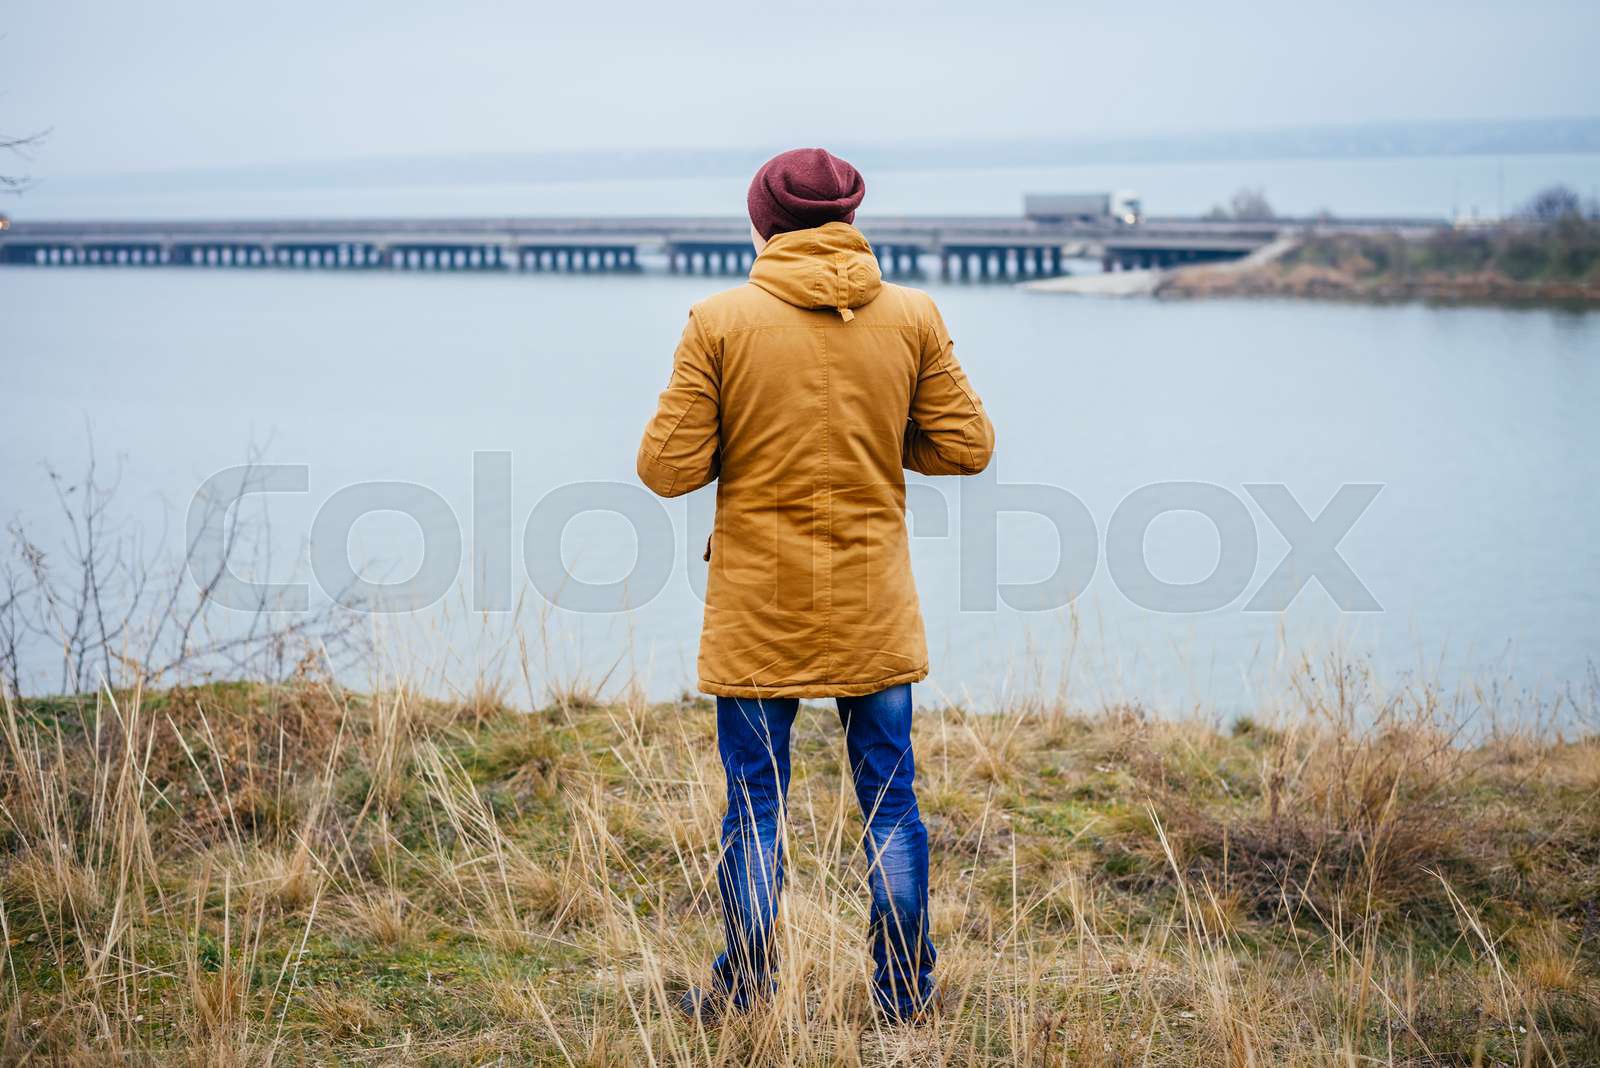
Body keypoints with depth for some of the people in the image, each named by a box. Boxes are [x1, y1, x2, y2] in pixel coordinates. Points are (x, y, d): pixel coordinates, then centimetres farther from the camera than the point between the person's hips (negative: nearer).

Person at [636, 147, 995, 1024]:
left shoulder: (720, 322, -9)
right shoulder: (912, 317, -2)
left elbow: (669, 469, -10)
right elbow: (966, 447, 1)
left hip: (758, 614, -2)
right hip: (874, 615, 2)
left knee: (754, 809, 9)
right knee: (890, 803, 13)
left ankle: (743, 999, 17)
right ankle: (906, 996, 21)